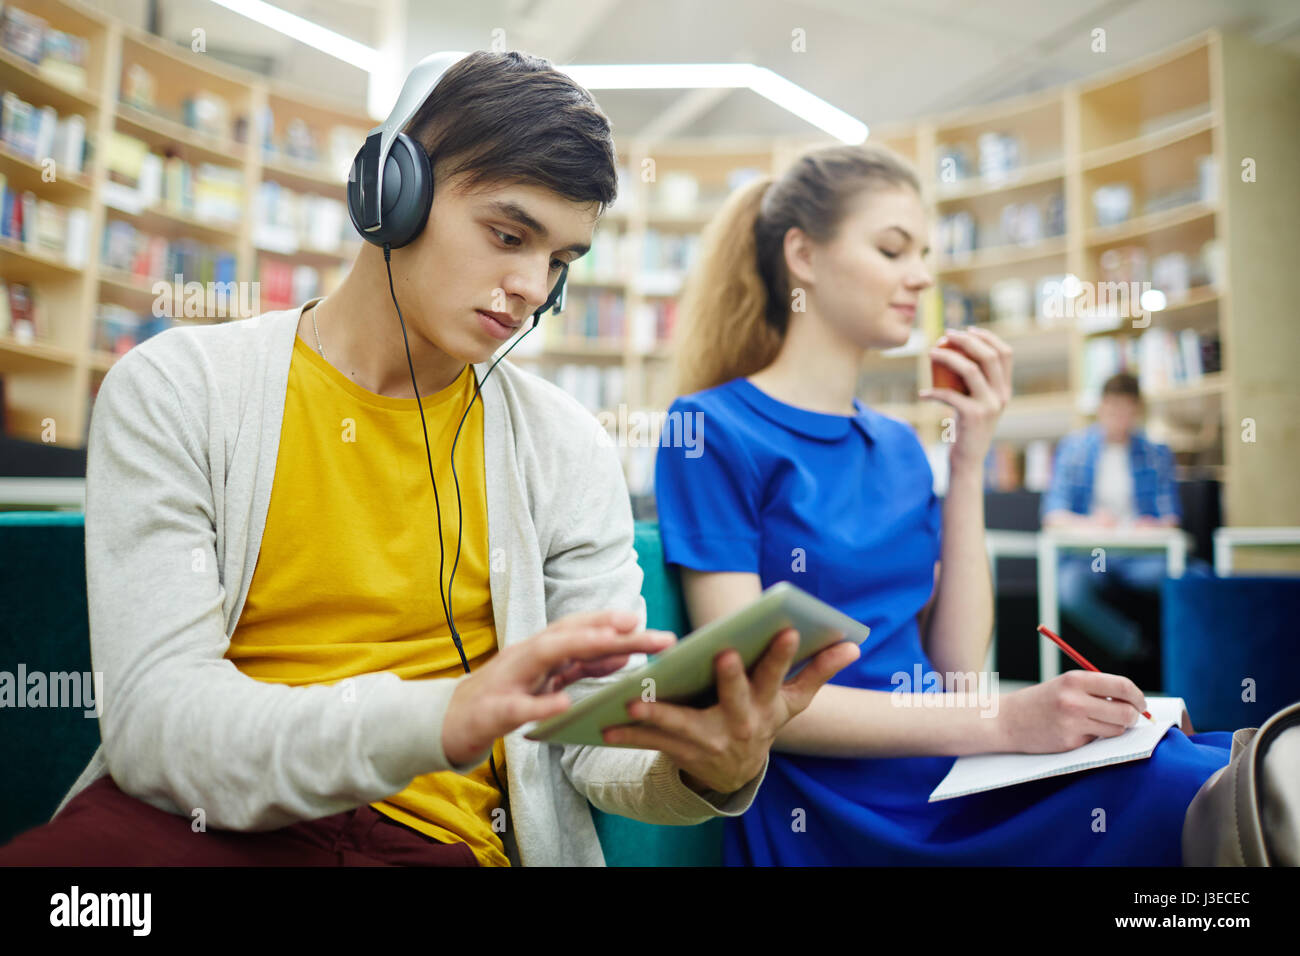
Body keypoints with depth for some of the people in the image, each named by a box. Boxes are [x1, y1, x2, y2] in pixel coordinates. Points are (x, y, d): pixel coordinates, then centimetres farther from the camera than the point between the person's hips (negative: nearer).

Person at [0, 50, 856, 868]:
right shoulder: (178, 391, -4)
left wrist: (707, 766, -23)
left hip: (446, 835, 2)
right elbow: (155, 718, -15)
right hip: (191, 816, 0)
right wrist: (438, 718, -32)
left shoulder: (564, 447, 0)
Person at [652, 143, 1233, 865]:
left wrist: (969, 460, 0)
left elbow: (957, 661, 5)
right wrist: (1000, 723, -20)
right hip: (833, 803, -6)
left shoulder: (898, 447, 13)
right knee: (1184, 790, -24)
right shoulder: (711, 428, -7)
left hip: (943, 772, 6)